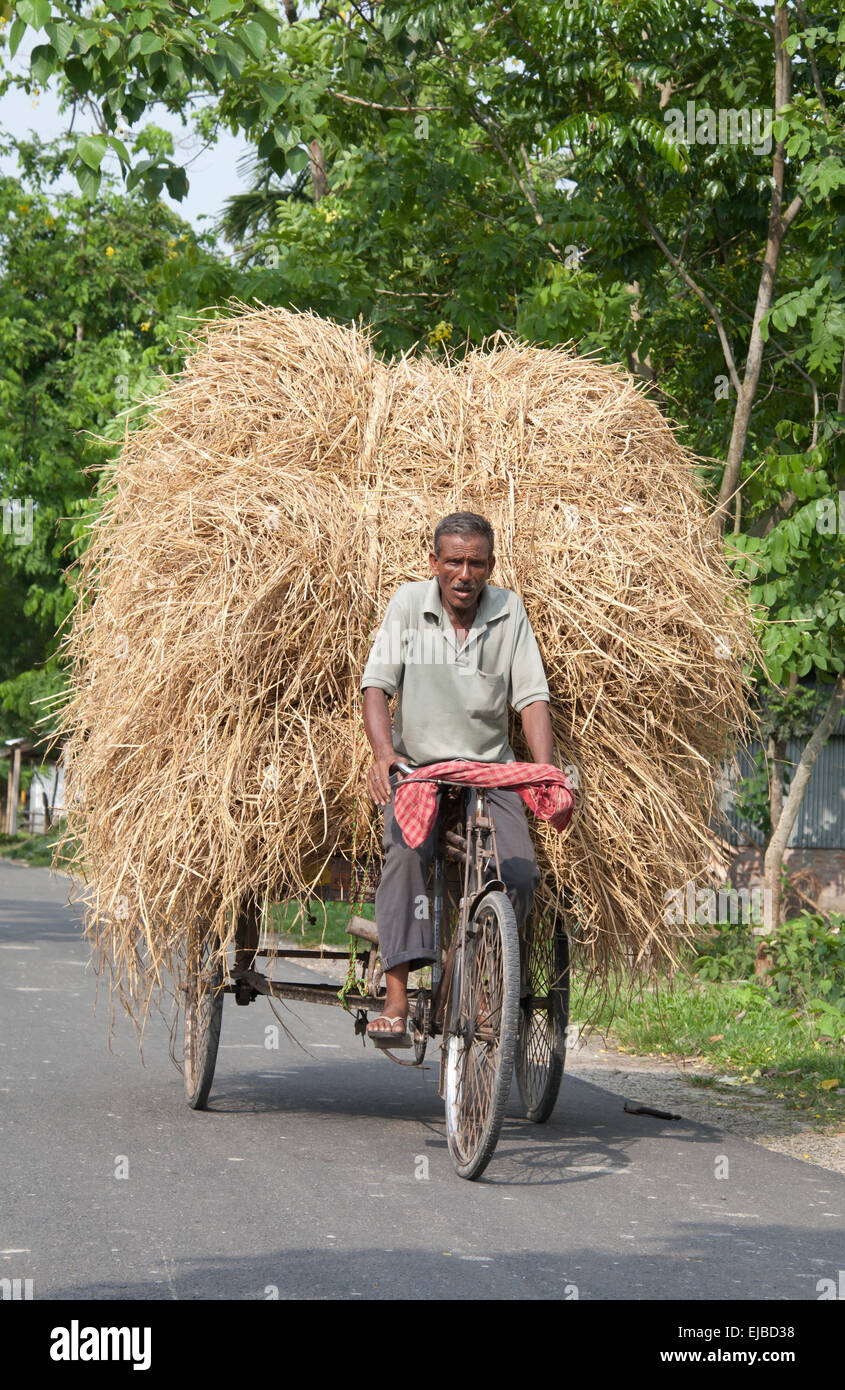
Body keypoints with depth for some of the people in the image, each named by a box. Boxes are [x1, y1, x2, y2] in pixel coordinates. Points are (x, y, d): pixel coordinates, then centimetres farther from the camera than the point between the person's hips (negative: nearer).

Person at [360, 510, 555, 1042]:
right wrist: (384, 753, -25)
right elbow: (377, 685, -7)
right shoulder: (409, 603, 0)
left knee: (520, 874, -20)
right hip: (417, 765, -1)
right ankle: (397, 998, -34)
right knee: (407, 852, -30)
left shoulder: (509, 610, 3)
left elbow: (533, 697, -2)